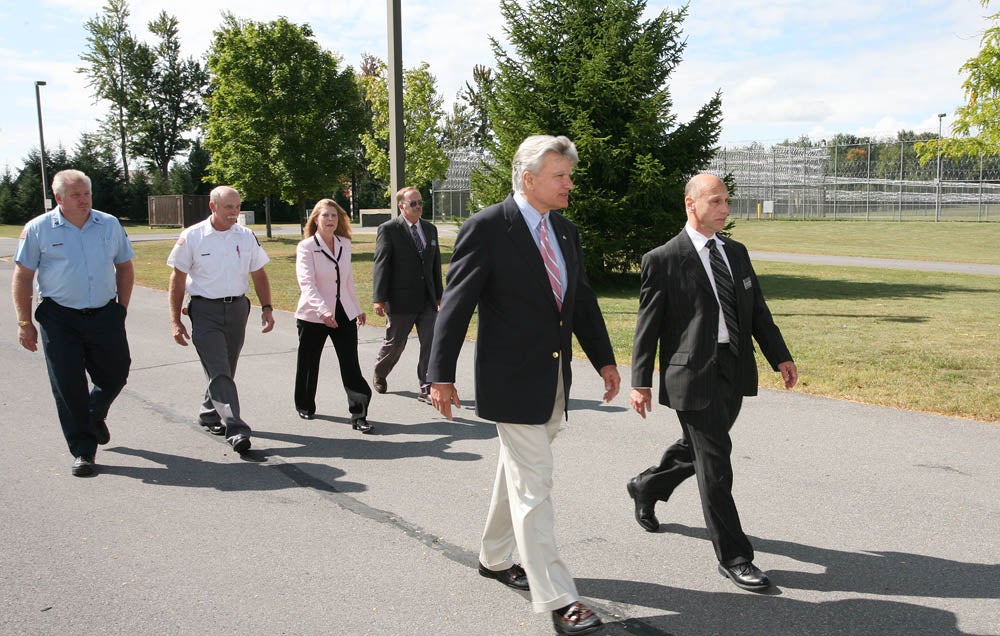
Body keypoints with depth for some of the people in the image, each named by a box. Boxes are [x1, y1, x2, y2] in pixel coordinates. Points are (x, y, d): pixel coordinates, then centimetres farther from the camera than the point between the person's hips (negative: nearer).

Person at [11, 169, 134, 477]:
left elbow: (124, 267, 15)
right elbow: (22, 278, 1)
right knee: (68, 386, -1)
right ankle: (82, 450, 10)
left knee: (116, 374, 9)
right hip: (60, 319, -2)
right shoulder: (38, 229, -2)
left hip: (105, 315, 3)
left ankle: (95, 416, 41)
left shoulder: (109, 224, 6)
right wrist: (25, 323, -3)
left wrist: (121, 308, 8)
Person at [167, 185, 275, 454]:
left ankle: (210, 414, 35)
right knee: (219, 372, -11)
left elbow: (259, 274, 12)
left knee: (226, 369, 14)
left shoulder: (247, 236, 5)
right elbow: (177, 280, -1)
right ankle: (235, 430, -15)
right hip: (205, 311, -4)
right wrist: (175, 321, -4)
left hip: (237, 308, 4)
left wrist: (267, 307, 2)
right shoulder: (192, 237, -5)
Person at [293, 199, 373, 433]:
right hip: (313, 316, -3)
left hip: (344, 314, 3)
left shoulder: (345, 244, 7)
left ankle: (359, 414, -2)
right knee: (308, 364, 11)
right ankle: (305, 406, 33)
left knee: (351, 365, -4)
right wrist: (323, 310, -34)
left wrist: (358, 308, 20)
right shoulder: (306, 247, -9)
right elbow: (306, 282, -21)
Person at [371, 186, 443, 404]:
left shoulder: (430, 229, 11)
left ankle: (426, 389, 4)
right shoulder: (388, 229, -7)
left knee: (430, 343, -3)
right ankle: (379, 373, 38)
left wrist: (438, 295, 15)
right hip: (401, 300, -5)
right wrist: (379, 299, -16)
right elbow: (381, 265, -10)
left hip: (427, 300, 5)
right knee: (395, 343, 10)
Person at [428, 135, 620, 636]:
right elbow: (456, 304, -13)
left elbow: (583, 300, 17)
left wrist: (604, 359, 13)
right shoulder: (487, 228, -13)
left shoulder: (565, 231, 9)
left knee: (517, 470, 20)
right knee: (533, 486, -4)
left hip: (555, 378, 8)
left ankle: (495, 558, 39)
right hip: (513, 379, -7)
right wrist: (441, 375, -15)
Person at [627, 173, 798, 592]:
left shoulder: (736, 252, 12)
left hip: (735, 372, 7)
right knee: (715, 462, -4)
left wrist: (780, 357, 8)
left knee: (698, 448, 20)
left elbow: (757, 310, 16)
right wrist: (641, 383, -8)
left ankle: (646, 487, 47)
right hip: (694, 374, -7)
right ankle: (732, 557, 8)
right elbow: (648, 325, -7)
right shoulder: (663, 260, -7)